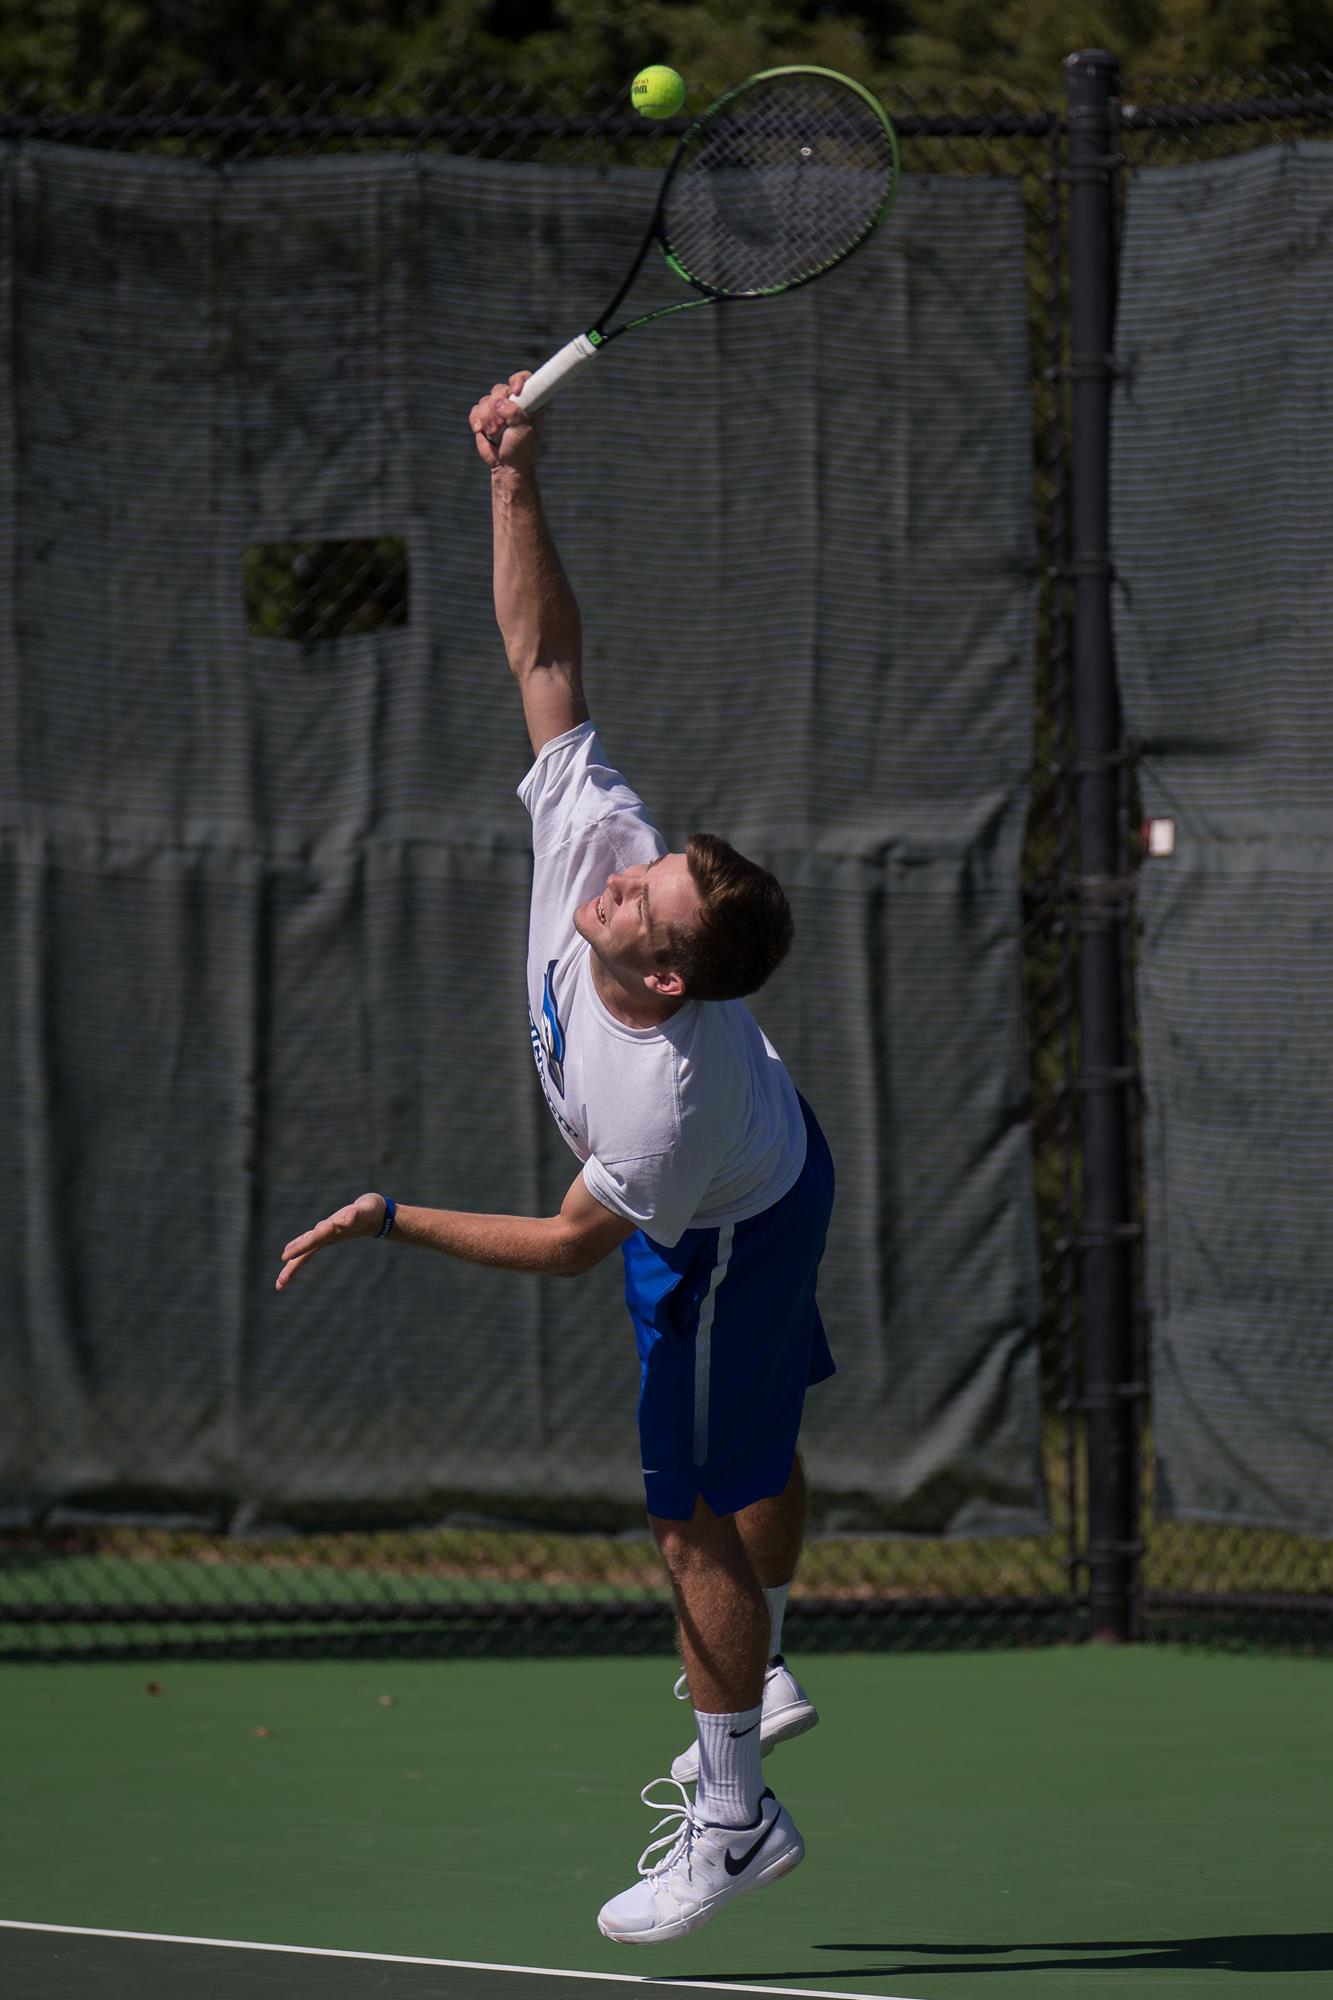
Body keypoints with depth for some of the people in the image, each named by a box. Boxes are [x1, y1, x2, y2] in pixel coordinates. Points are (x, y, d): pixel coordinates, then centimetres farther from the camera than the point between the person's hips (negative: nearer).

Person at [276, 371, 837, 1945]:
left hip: (724, 1250, -8)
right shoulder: (595, 835, -32)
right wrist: (515, 481, -38)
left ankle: (734, 1818, 13)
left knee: (697, 1524, 1)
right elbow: (545, 651, -27)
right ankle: (759, 1677, 49)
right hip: (775, 1162, 8)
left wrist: (390, 1222, -23)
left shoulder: (663, 1093, -45)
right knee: (754, 1447, 28)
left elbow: (569, 1243, -29)